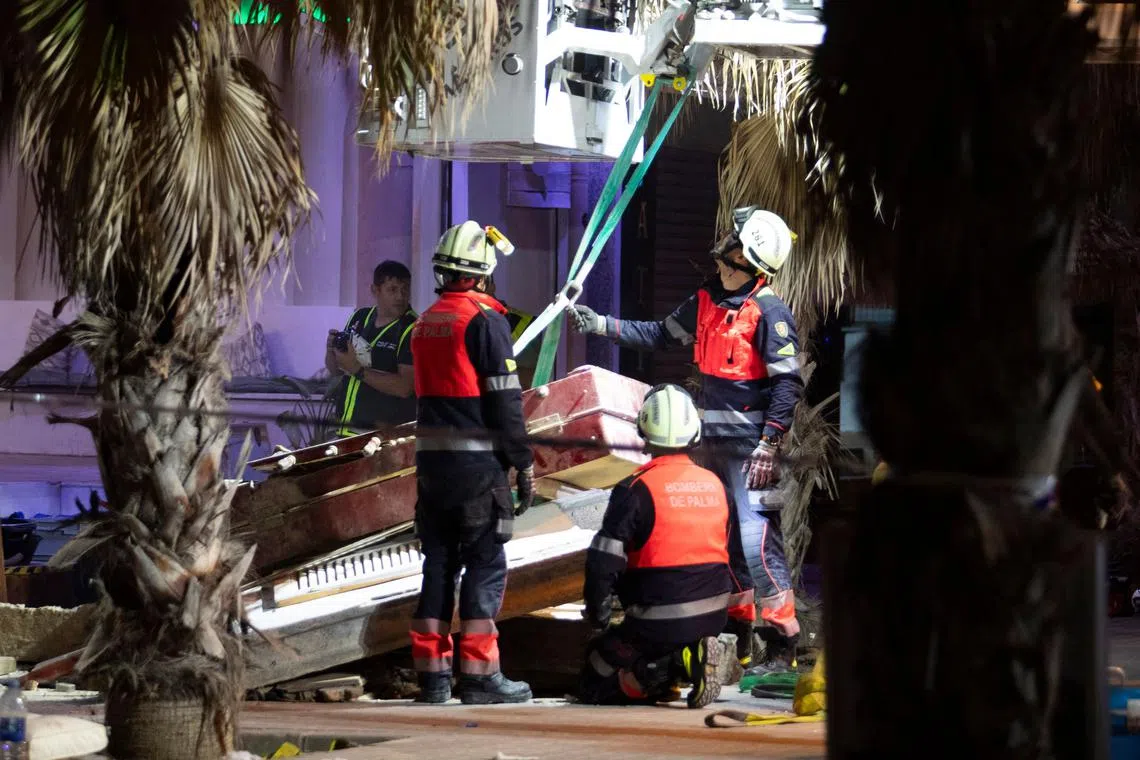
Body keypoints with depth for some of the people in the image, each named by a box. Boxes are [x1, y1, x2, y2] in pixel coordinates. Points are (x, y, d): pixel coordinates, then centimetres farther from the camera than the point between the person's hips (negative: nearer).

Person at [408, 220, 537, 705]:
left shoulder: (426, 323, 13)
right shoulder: (485, 320, -11)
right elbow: (505, 400, -13)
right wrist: (524, 464, -7)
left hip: (431, 459, 7)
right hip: (478, 462, -7)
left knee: (438, 562, 11)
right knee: (485, 565, -2)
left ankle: (432, 671, 12)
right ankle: (479, 676, -4)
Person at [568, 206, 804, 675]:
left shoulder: (769, 312, -14)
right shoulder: (707, 301, 10)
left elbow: (788, 382, -17)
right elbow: (660, 336, 23)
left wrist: (769, 446, -22)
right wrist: (599, 325, 17)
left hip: (750, 443, -9)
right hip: (712, 441, 9)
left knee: (757, 538, -14)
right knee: (720, 538, 15)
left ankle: (782, 643, -11)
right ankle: (736, 637, 25)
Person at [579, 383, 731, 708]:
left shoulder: (636, 489, -14)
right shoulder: (715, 484, 5)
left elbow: (603, 561, -14)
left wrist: (598, 613, 2)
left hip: (659, 621, -6)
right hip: (714, 617, 6)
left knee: (593, 684, 11)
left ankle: (668, 670, -13)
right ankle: (689, 660, 2)